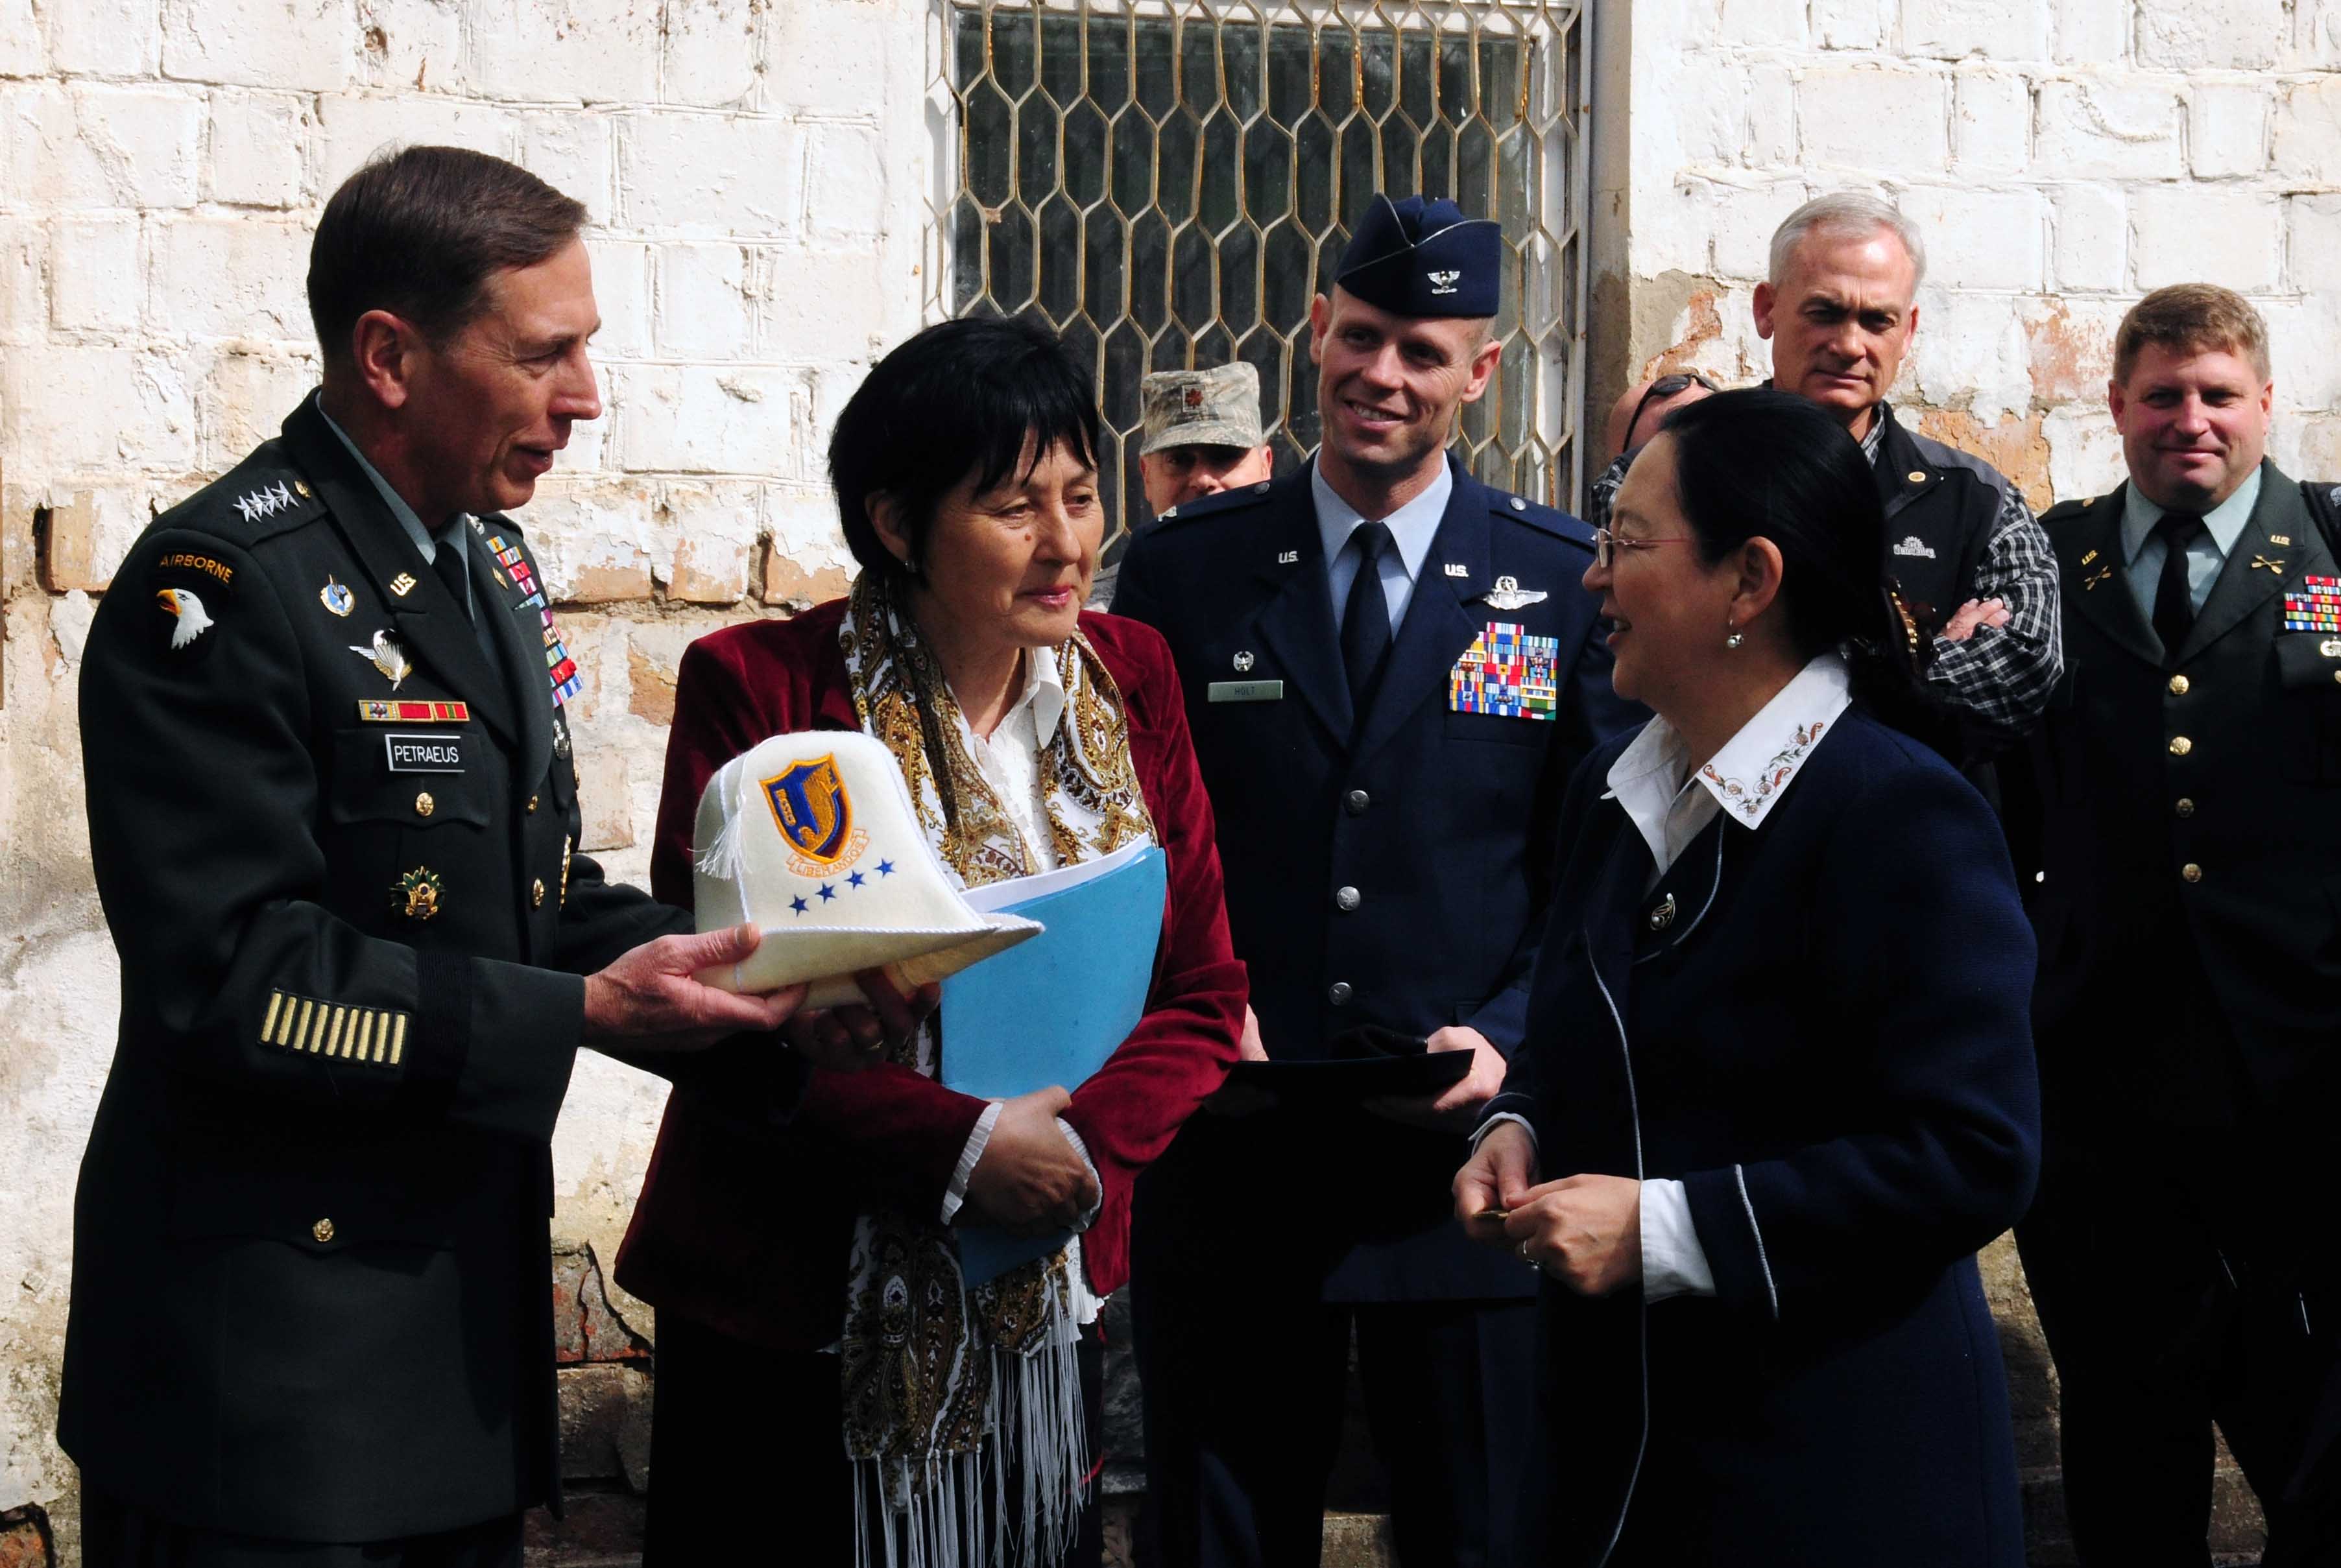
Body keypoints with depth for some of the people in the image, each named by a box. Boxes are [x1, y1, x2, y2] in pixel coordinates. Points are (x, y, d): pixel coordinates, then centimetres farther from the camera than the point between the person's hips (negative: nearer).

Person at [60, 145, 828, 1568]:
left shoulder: (491, 569, 13)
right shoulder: (223, 586, -16)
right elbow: (232, 977, -22)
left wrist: (762, 971, 1)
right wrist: (585, 1010, -23)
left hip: (470, 1328, 9)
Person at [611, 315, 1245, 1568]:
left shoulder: (1128, 683, 4)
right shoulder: (758, 688, -9)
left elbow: (1202, 993, 4)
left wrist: (1084, 1143, -15)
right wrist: (964, 1149, -21)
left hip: (1051, 1308, 4)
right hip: (796, 1314, -4)